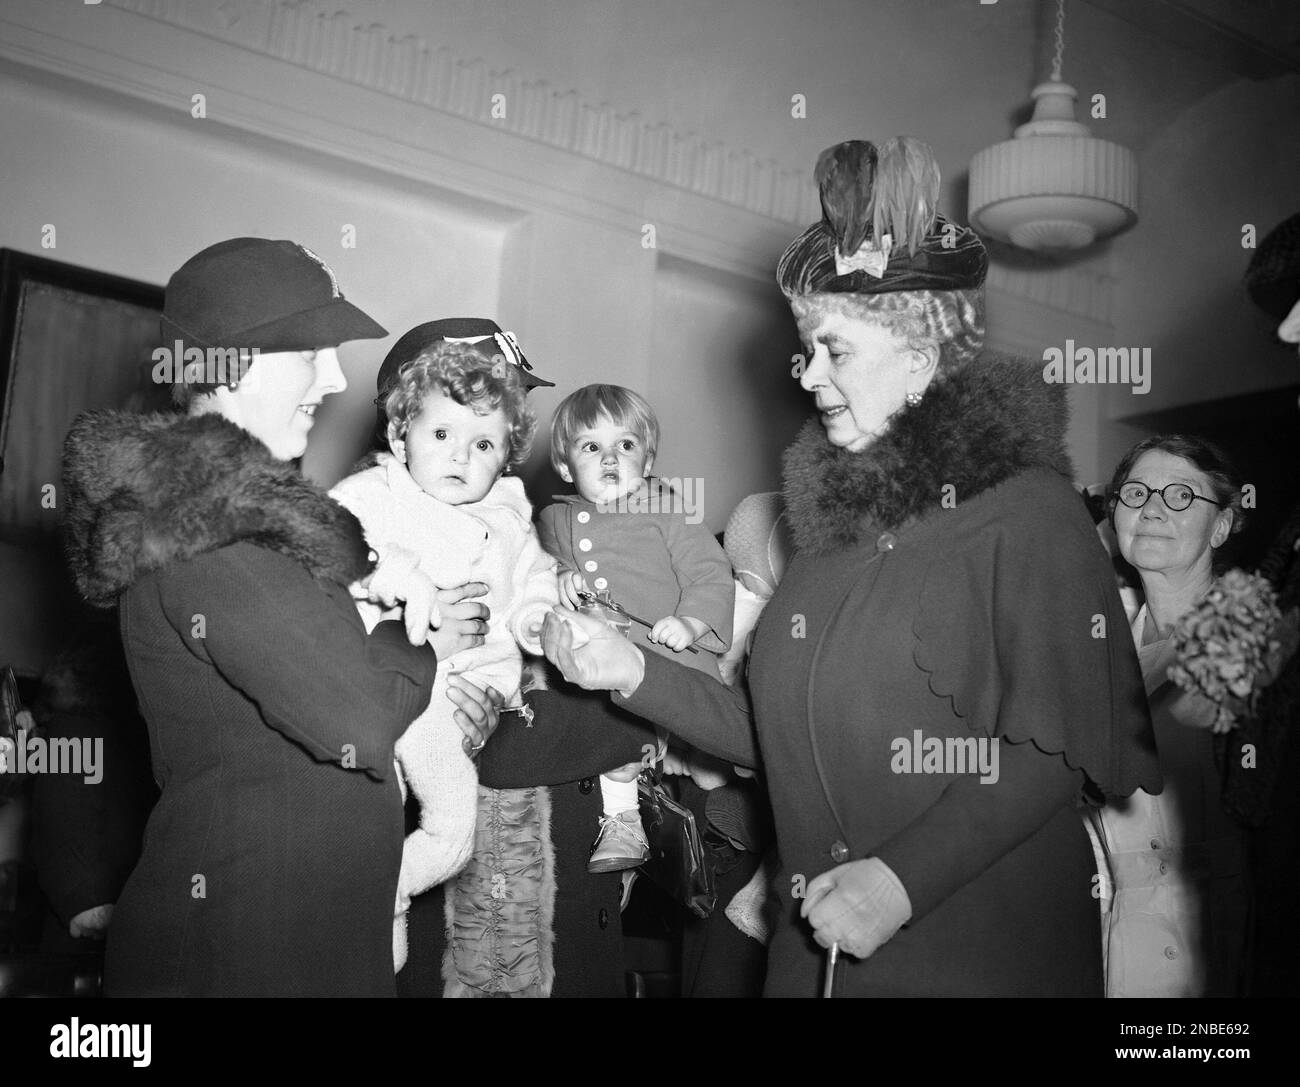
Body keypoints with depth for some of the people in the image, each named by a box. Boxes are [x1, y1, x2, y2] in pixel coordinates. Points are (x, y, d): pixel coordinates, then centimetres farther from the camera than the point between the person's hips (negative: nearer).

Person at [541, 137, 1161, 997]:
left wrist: (905, 878, -22)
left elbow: (1061, 745, -16)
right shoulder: (836, 513, 9)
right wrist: (637, 674, 1)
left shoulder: (1024, 509, -11)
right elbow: (781, 734, 10)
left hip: (986, 951, -6)